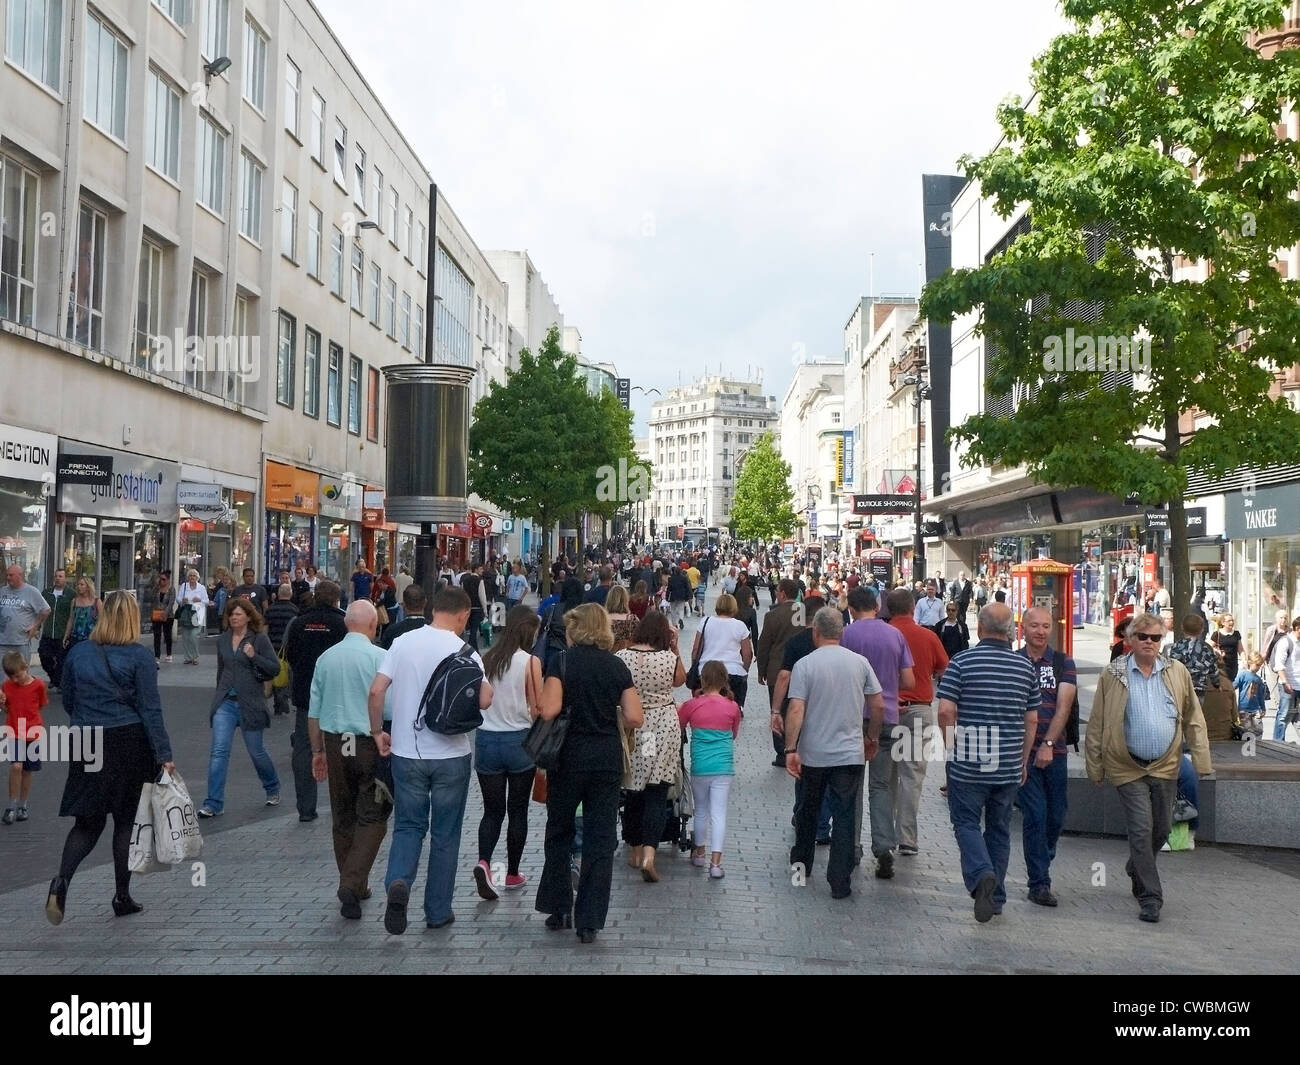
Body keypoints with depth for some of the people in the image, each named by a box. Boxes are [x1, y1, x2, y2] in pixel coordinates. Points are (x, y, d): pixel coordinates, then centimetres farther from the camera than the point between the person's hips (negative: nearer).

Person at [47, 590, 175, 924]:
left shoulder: (77, 653, 2)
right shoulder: (140, 656, -10)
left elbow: (68, 702, 12)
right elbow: (150, 709, -12)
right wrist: (164, 754, -9)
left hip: (87, 745, 3)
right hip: (130, 744, -3)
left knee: (88, 821, 11)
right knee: (126, 820, 11)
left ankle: (62, 880, -13)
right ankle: (122, 897, 18)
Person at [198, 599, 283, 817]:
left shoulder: (260, 639, -5)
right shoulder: (223, 641, 9)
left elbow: (275, 668, -9)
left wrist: (254, 656, -22)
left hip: (250, 704, -3)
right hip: (225, 703, 3)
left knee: (256, 751, 9)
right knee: (218, 751, -7)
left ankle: (272, 789, 34)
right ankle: (214, 804, -4)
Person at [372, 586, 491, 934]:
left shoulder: (402, 643, -1)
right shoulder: (464, 651, -10)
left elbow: (376, 691, -4)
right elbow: (484, 700, -19)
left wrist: (378, 732, 9)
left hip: (406, 752, 2)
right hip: (451, 755, -2)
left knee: (408, 825, 15)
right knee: (445, 834, 11)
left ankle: (398, 882, -11)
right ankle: (438, 912, 18)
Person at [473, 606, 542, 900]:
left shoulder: (485, 659, 0)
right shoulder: (530, 661, -11)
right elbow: (538, 708, -10)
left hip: (486, 740, 3)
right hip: (519, 741, -3)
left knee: (492, 810, 12)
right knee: (518, 810, 12)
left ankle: (484, 862, -11)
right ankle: (512, 874, 21)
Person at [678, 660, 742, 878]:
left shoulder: (691, 705, -5)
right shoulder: (733, 707, -1)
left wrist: (679, 709, 26)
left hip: (699, 766, 0)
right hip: (724, 766, 0)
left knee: (701, 811, 17)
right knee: (719, 813, 1)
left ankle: (699, 853, 32)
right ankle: (715, 862, -3)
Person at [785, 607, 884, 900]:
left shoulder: (805, 665, -9)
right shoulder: (860, 662, -1)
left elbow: (796, 710, -16)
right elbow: (878, 705, 3)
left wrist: (791, 749, -13)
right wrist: (872, 738, 17)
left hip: (813, 754, -1)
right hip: (850, 753, 1)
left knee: (808, 809, 20)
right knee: (844, 816, 4)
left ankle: (801, 862, 35)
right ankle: (840, 883, 3)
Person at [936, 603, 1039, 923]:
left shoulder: (962, 662, -9)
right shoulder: (1025, 666, 2)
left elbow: (946, 710, -14)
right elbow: (1031, 719, 6)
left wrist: (951, 747, 2)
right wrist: (1023, 761, 15)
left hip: (968, 764, -3)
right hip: (1010, 765, 3)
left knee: (966, 823, 8)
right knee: (999, 828, 15)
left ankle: (981, 875, -17)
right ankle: (996, 898, 21)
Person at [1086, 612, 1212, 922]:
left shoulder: (1177, 672, 4)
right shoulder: (1112, 675, -3)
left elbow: (1194, 720, 8)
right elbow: (1096, 725, 0)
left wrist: (1202, 761, 0)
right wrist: (1095, 769, 0)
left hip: (1165, 767, 3)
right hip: (1129, 768, -3)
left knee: (1162, 830, 15)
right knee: (1141, 831, -6)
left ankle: (1136, 871, 41)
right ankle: (1150, 897, 3)